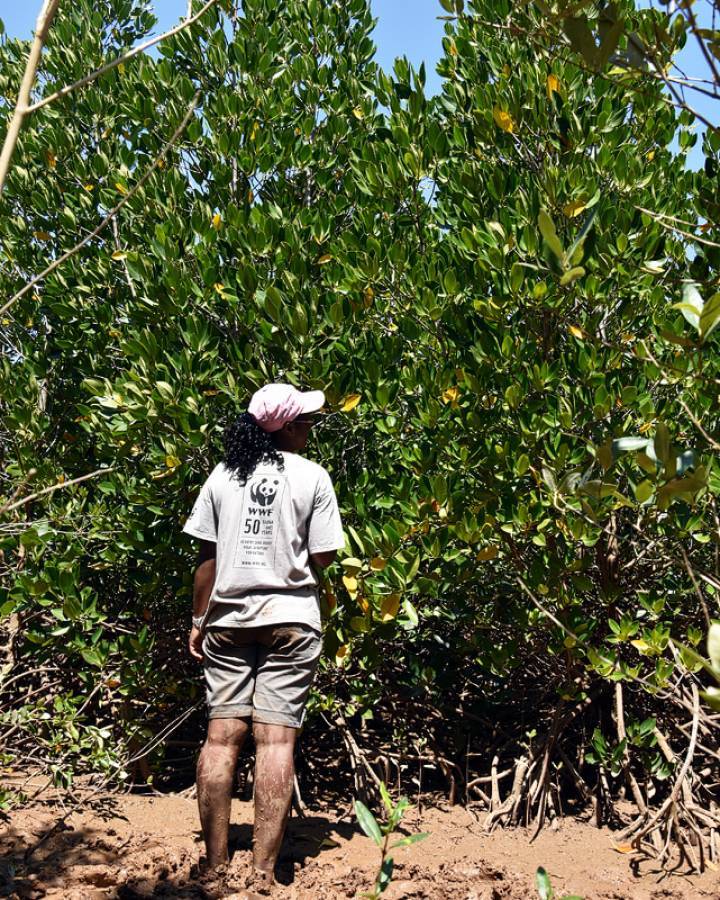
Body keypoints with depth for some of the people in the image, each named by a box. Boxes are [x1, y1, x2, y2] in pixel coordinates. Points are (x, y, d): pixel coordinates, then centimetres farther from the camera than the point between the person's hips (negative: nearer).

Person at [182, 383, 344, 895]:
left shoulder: (223, 476, 5)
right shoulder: (311, 476, -4)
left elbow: (207, 557, 4)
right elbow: (322, 557, -5)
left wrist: (199, 620, 12)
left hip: (228, 621, 3)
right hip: (289, 621, -3)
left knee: (222, 735, 6)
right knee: (276, 738, -3)